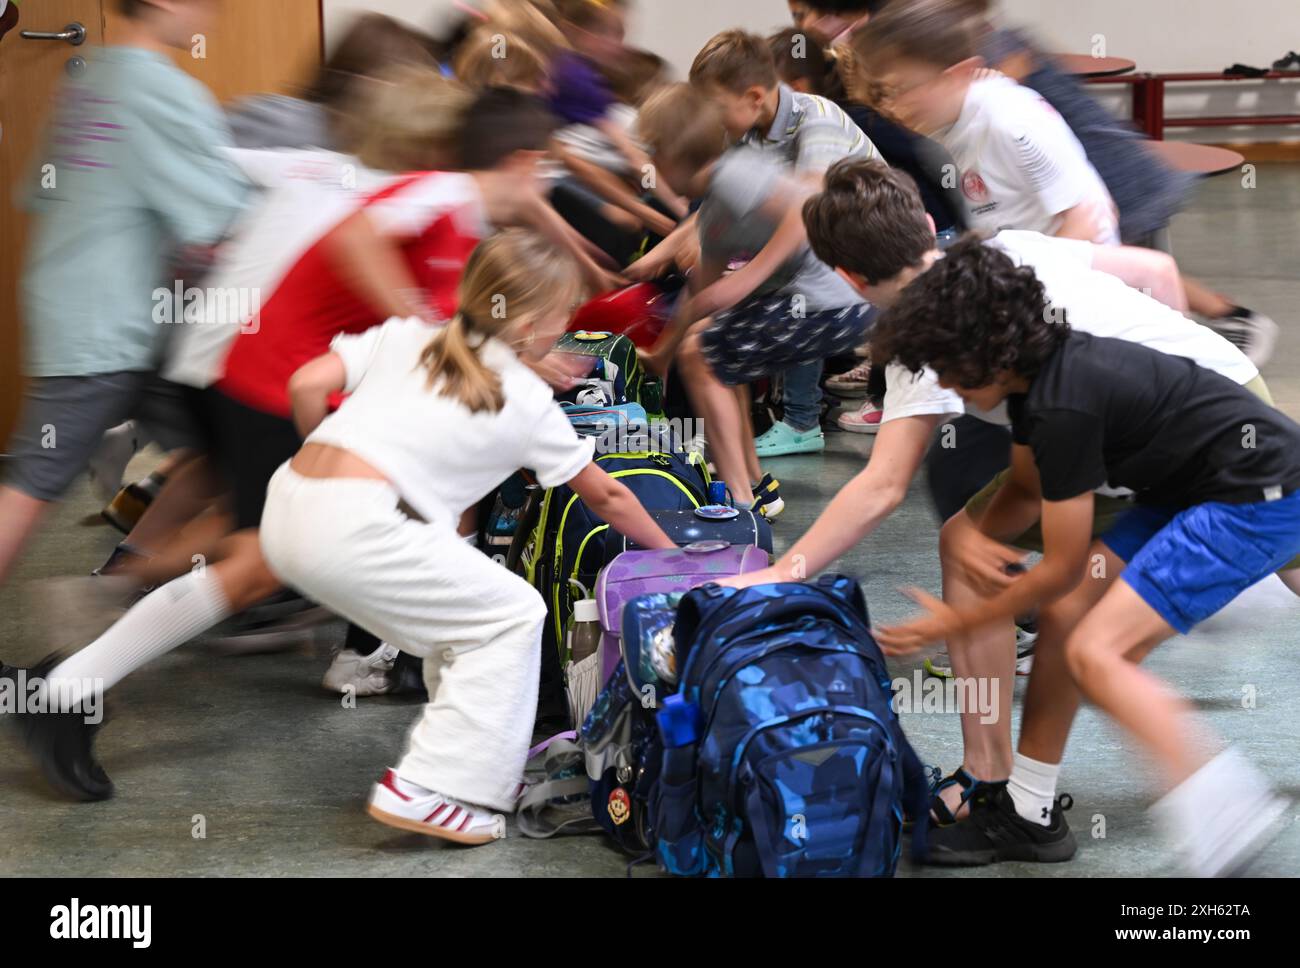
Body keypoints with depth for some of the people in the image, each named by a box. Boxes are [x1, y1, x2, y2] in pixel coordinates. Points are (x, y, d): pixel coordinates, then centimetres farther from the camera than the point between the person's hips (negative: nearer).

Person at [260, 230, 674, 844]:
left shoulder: (402, 338, 18)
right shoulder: (527, 402, 9)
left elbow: (307, 386, 6)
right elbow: (606, 498, 21)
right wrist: (669, 551, 36)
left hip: (286, 509, 7)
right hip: (351, 531, -7)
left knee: (462, 607, 23)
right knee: (515, 614, 6)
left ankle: (472, 762, 30)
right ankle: (425, 789, 0)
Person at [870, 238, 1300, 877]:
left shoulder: (1064, 407, -25)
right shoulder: (1038, 371, 2)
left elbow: (1062, 567, -15)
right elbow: (1027, 489, 19)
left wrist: (958, 624, -3)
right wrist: (973, 534, -3)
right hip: (1194, 487, 10)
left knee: (1094, 653, -17)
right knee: (1063, 613, 7)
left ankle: (1227, 818, -17)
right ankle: (1028, 814, 17)